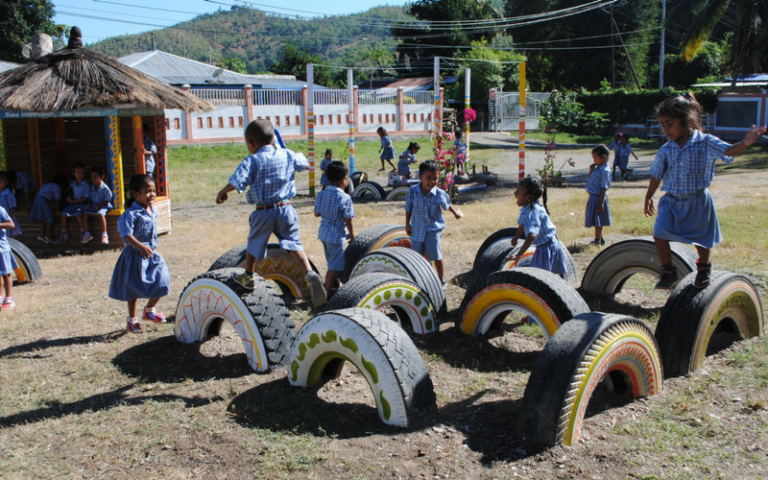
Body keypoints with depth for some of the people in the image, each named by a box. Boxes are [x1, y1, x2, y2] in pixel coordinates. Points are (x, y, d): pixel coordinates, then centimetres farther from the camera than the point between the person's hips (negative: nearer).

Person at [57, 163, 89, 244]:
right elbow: (70, 194, 19)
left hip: (81, 203, -6)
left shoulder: (86, 185, -9)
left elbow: (85, 198, -14)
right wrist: (68, 199, -5)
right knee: (64, 213, -12)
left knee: (77, 213, -31)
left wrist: (74, 201, -16)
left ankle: (83, 232, -15)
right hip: (72, 203, 6)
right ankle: (64, 234, 0)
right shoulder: (72, 184, 9)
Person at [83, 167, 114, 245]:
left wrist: (99, 205, -21)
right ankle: (87, 234, -4)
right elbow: (90, 199, 13)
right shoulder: (91, 188, 7)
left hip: (103, 206, -6)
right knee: (84, 212, -14)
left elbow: (107, 201, -10)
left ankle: (104, 235, -30)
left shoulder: (105, 188, -12)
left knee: (101, 214, -36)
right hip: (93, 205, 7)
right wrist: (88, 205, -6)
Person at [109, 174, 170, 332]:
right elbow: (126, 234, -29)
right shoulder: (131, 214, -21)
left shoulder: (152, 211, 3)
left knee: (161, 282, 3)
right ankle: (132, 318, 25)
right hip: (135, 255, -7)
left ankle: (149, 309, 27)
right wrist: (140, 246, -38)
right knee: (134, 288, 6)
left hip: (151, 254, 7)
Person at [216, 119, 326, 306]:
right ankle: (310, 274, -23)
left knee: (254, 243, 19)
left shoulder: (252, 161, -10)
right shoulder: (287, 155, 3)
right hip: (285, 209, 2)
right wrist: (297, 155, 40)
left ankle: (248, 277, 39)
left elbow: (237, 182, -18)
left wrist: (222, 193, 0)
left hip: (264, 212, -2)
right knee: (294, 244, 0)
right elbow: (304, 164, 21)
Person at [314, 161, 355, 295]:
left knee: (332, 263, 24)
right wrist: (352, 234, -1)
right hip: (337, 236, -7)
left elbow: (317, 213, 7)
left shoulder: (321, 194, -1)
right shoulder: (345, 198, -19)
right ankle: (327, 292, 7)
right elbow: (348, 220, -15)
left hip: (324, 233, 7)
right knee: (334, 267, 3)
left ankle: (334, 286, 40)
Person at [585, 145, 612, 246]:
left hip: (598, 197, -9)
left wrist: (601, 203, -21)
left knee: (597, 221, 0)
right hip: (593, 197, 9)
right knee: (596, 221, 18)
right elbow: (589, 179, 18)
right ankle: (600, 239, 30)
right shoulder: (597, 168, 9)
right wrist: (591, 170, 0)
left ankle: (597, 241, 10)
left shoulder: (604, 171, -18)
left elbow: (604, 188, -20)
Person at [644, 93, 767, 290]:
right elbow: (656, 177, 7)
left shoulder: (706, 143, -11)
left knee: (701, 239, 11)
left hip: (697, 202, -2)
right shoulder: (665, 150, -3)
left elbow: (728, 151, -26)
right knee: (660, 234, -12)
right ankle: (667, 271, 7)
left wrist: (745, 143, -45)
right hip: (671, 201, 2)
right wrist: (648, 198, 12)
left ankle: (704, 267, 41)